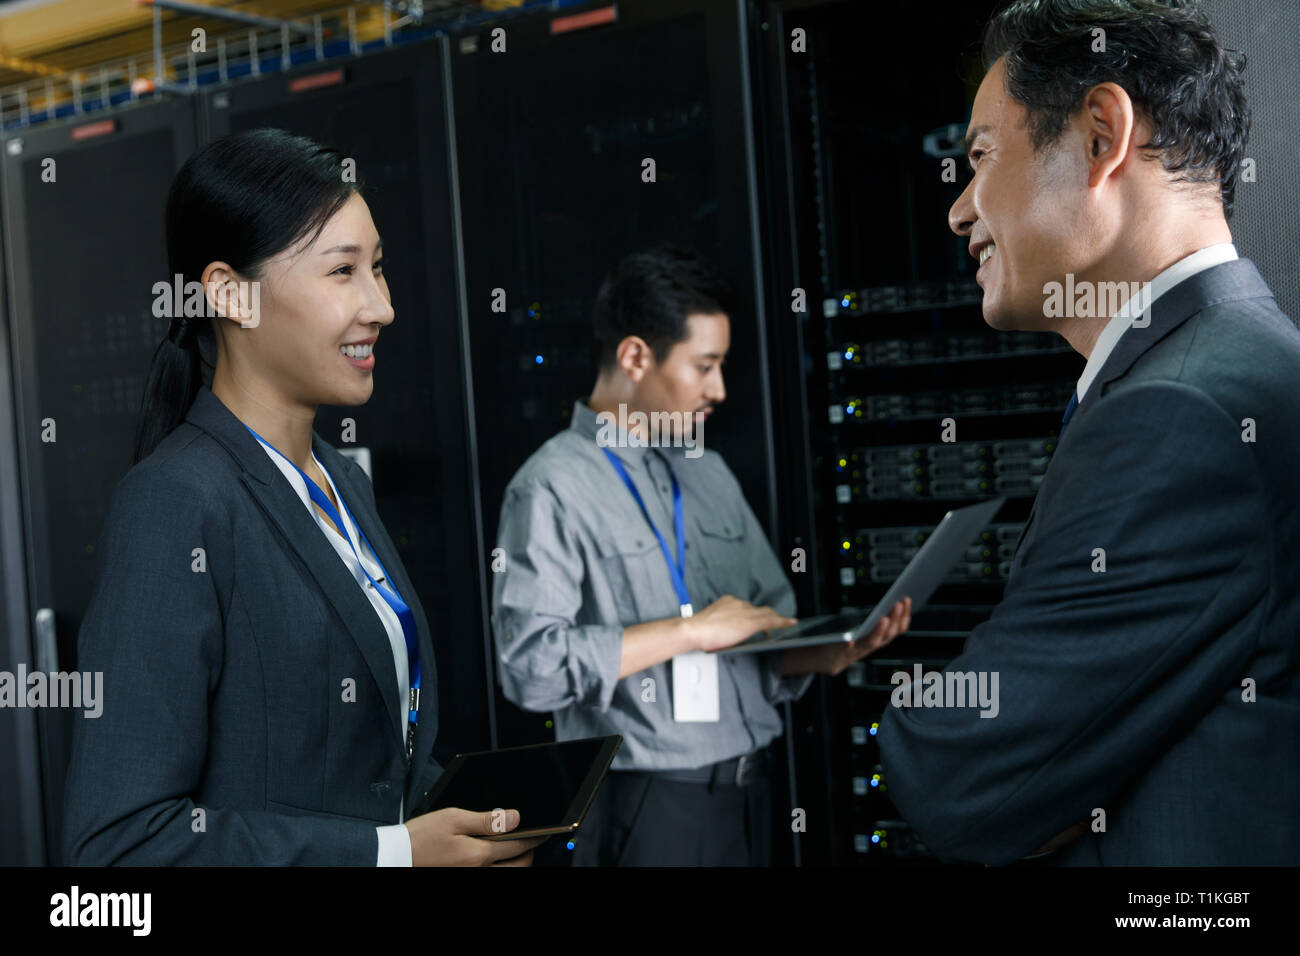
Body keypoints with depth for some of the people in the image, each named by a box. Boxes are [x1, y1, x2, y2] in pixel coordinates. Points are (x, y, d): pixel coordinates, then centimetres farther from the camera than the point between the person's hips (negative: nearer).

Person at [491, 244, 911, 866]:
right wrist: (690, 630, -17)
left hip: (746, 797, 7)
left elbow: (773, 638, 15)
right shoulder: (554, 488, -10)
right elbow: (531, 663, -21)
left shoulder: (710, 476, 13)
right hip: (649, 809, -6)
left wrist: (835, 652, -6)